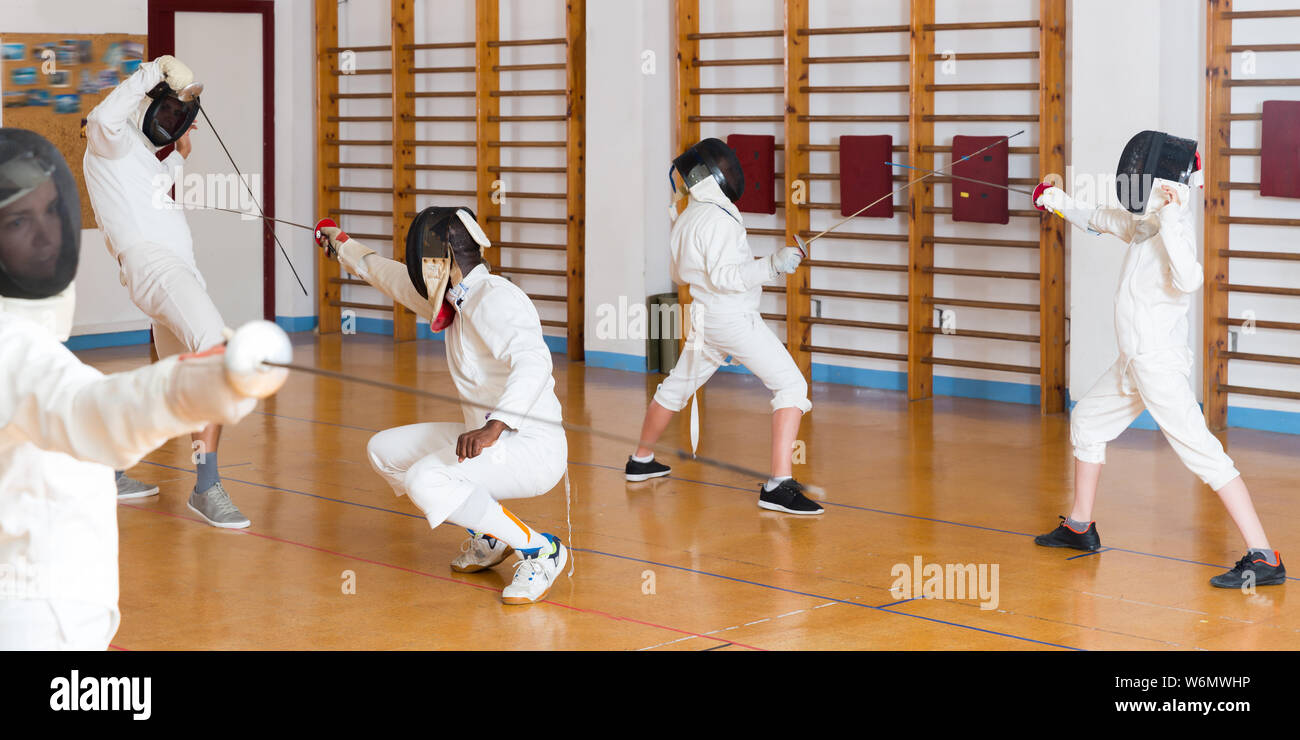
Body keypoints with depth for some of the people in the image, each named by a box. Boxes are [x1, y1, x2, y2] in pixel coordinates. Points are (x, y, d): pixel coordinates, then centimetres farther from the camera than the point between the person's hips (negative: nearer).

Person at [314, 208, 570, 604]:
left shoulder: (494, 298, -19)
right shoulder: (455, 298, 9)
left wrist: (492, 428, -49)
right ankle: (489, 534, 20)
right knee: (384, 451, 15)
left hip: (531, 447, -9)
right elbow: (390, 276, 29)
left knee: (424, 481, -31)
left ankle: (539, 551, -16)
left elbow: (533, 363, -36)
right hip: (493, 438, 9)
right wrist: (342, 245, 43)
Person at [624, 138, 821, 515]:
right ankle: (780, 485, -24)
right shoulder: (718, 218, -17)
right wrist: (772, 265, -32)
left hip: (703, 320, 9)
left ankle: (641, 460, 44)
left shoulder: (684, 221, 8)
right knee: (792, 387, -12)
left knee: (676, 387, 27)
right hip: (735, 319, -9)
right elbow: (724, 277, -25)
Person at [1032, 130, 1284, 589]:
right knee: (1086, 422, 23)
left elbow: (1189, 282, -37)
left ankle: (1264, 559, -19)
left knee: (1200, 452, -15)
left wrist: (1169, 221, -37)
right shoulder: (1144, 224, 8)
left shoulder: (1175, 229, -18)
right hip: (1135, 362, 10)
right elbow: (1106, 222, 29)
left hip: (1158, 362, -10)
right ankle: (1079, 528, 36)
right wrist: (1061, 203, 31)